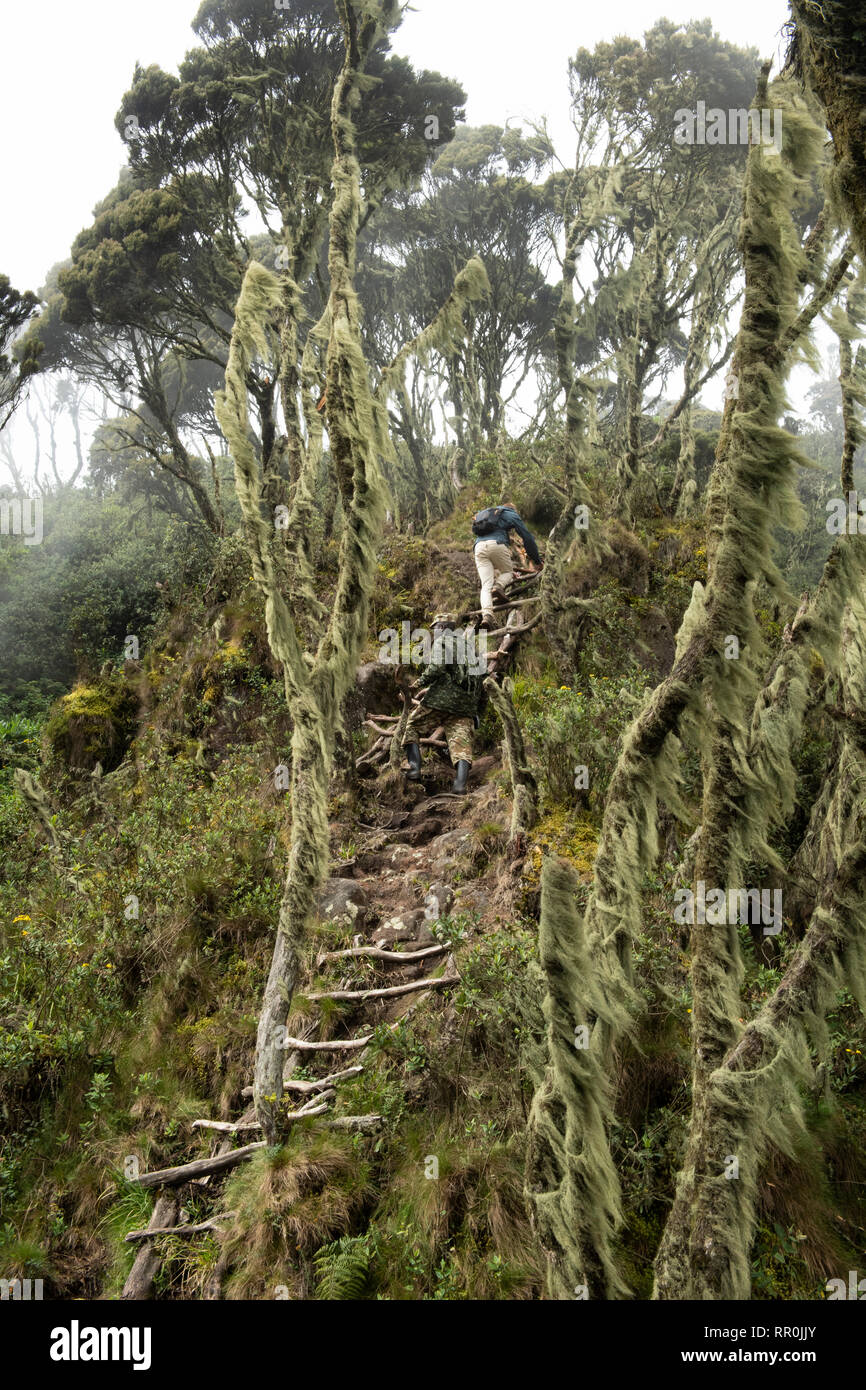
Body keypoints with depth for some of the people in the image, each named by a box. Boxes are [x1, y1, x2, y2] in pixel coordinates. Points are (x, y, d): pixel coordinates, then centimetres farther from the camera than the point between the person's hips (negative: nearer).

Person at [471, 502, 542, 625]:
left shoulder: (488, 513, 39)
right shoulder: (512, 514, 23)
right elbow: (527, 537, 20)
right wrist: (536, 560, 29)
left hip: (479, 547, 4)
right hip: (497, 545, -4)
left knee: (486, 585, -3)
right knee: (507, 571, 20)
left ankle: (486, 614, -25)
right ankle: (499, 585, -13)